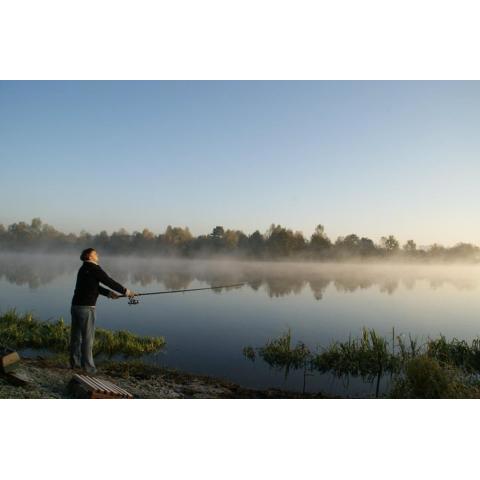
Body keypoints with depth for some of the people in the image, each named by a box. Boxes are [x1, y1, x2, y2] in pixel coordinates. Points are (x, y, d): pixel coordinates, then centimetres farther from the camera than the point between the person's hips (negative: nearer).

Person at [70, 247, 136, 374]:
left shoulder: (84, 269, 18)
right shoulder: (93, 268, -10)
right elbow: (109, 281, -11)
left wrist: (109, 293, 10)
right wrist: (126, 291, -3)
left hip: (76, 305, 9)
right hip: (86, 307, -9)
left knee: (76, 335, 14)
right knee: (87, 337, -2)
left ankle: (75, 363, 24)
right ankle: (88, 366, 3)